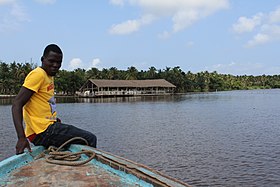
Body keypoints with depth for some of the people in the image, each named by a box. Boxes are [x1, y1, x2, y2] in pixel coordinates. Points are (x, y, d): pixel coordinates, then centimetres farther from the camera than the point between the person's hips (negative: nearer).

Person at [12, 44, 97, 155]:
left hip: (48, 127, 10)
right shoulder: (38, 74, -13)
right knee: (90, 139, -9)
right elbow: (16, 105, -20)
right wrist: (21, 138, -29)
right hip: (42, 132, -10)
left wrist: (53, 119, 12)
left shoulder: (49, 77, 15)